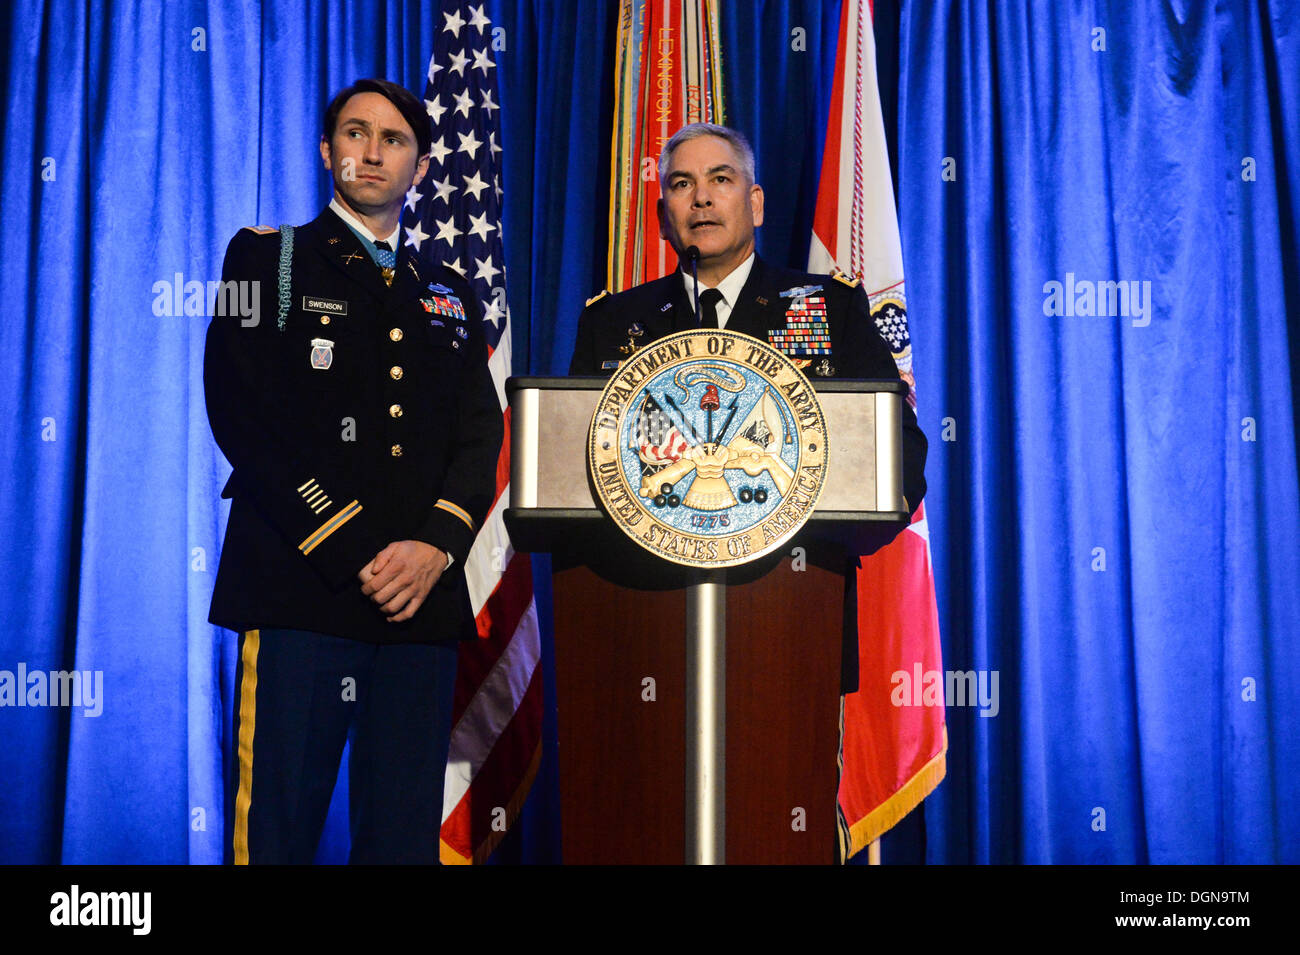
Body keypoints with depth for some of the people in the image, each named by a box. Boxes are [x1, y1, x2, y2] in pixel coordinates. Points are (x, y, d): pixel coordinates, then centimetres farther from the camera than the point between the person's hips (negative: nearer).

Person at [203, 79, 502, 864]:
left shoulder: (451, 297, 21)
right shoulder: (267, 260, 10)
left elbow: (481, 439, 12)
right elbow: (244, 418, -3)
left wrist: (436, 544, -8)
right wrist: (353, 553, -11)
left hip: (424, 595, 4)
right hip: (299, 591, -3)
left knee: (405, 833, 5)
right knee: (276, 829, -3)